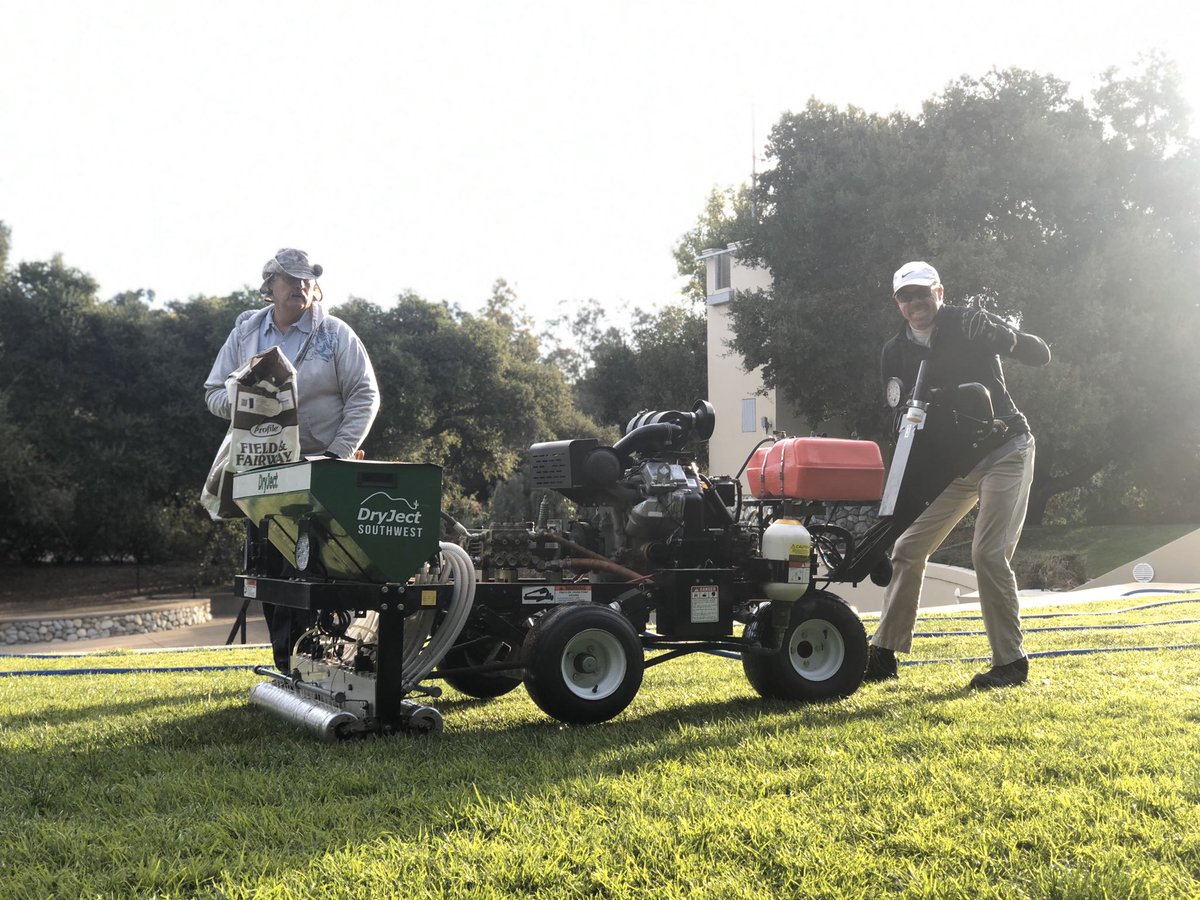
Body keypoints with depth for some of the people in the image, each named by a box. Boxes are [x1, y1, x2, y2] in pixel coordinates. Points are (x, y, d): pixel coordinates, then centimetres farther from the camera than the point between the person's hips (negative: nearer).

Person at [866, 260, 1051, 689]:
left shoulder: (968, 324, -10)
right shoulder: (896, 352, 2)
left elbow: (1040, 355, -7)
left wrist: (1004, 337, -20)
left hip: (1005, 450, -5)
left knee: (989, 553, -15)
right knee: (908, 548, 1)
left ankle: (1010, 661, -3)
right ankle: (884, 653, 9)